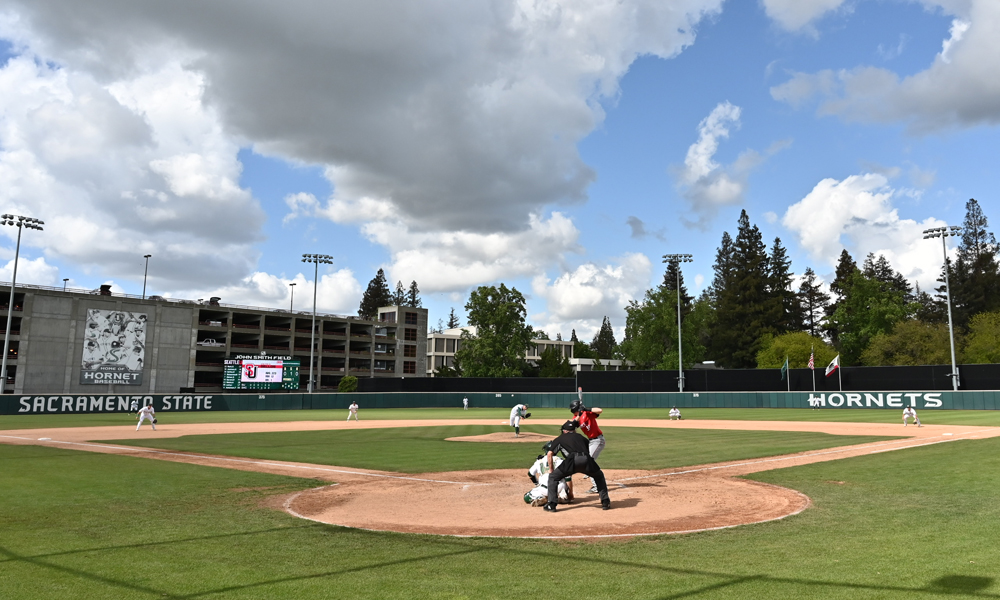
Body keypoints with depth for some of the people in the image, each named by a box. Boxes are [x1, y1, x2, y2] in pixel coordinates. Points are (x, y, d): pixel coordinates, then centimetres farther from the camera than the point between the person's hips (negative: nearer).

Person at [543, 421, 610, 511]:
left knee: (553, 477, 18)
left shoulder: (560, 439, 28)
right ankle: (605, 502, 25)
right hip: (586, 459, 3)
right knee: (599, 476, 33)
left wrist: (551, 469, 27)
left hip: (573, 459, -3)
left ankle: (551, 505, 9)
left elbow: (549, 454, 18)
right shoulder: (582, 437, 36)